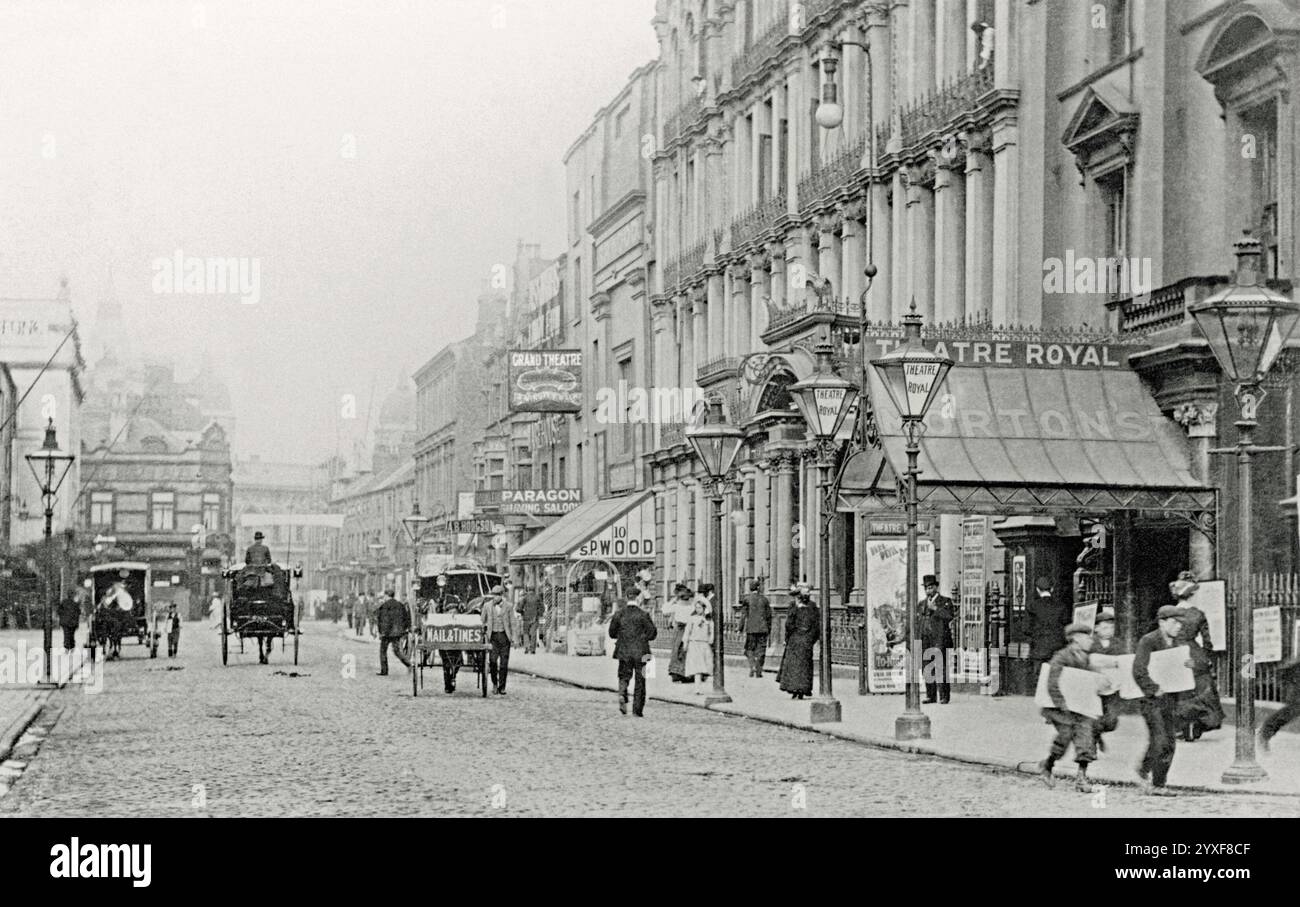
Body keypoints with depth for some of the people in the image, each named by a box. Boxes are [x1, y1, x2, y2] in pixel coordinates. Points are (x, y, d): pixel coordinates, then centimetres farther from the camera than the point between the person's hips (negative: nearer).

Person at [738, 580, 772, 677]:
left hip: (751, 628, -2)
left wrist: (741, 628, 1)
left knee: (749, 649, 10)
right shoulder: (764, 599, 4)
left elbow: (743, 615, -4)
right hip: (763, 628, 2)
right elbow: (769, 615, 6)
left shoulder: (747, 599, -4)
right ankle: (759, 671, 3)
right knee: (761, 650, 7)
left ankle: (752, 666, -10)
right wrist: (769, 628, 13)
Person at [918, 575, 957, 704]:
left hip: (941, 640, -4)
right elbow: (918, 624, 19)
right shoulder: (921, 604, 19)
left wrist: (935, 608, -14)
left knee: (941, 668, -9)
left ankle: (944, 696, -8)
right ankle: (930, 695, 6)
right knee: (927, 669, 1)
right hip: (925, 640, 4)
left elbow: (950, 615, -13)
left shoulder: (946, 601, 6)